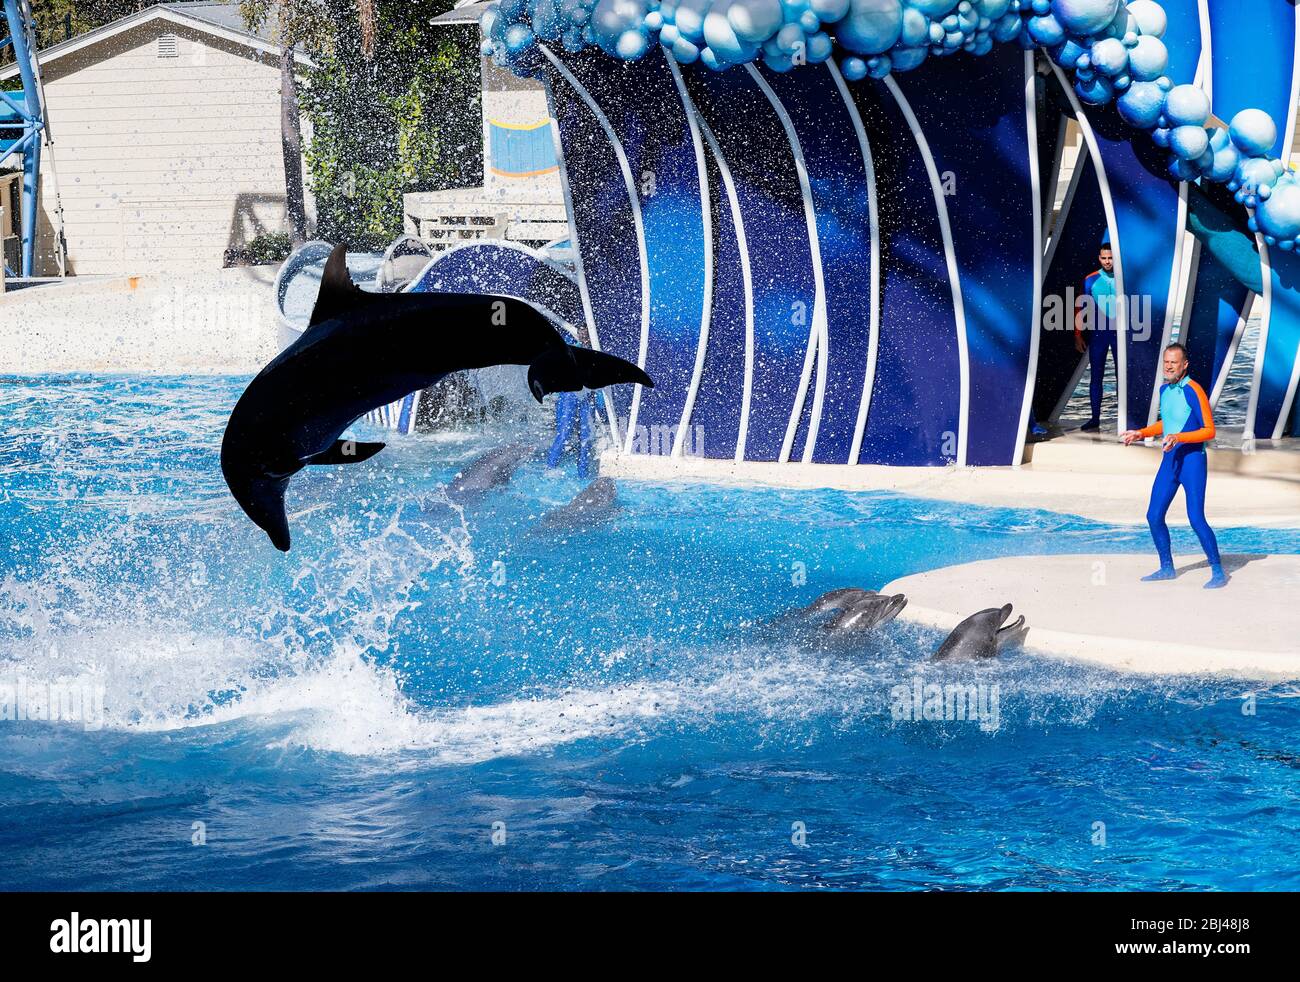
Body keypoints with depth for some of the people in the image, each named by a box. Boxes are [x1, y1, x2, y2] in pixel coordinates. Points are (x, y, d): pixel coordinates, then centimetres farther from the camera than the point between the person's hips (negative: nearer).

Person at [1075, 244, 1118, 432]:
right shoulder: (1090, 280, 2)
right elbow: (1081, 310, 5)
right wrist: (1078, 336, 1)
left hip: (1119, 333, -1)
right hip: (1097, 333, 1)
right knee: (1096, 376, 4)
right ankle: (1095, 418, 8)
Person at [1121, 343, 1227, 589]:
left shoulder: (1194, 391, -15)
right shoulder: (1164, 390, 9)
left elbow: (1209, 431, -16)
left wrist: (1179, 437, -26)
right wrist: (1141, 433, 16)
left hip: (1192, 460, -8)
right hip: (1170, 460, 8)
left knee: (1196, 518, -12)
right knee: (1154, 516, 8)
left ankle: (1218, 573, -3)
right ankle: (1167, 568, 23)